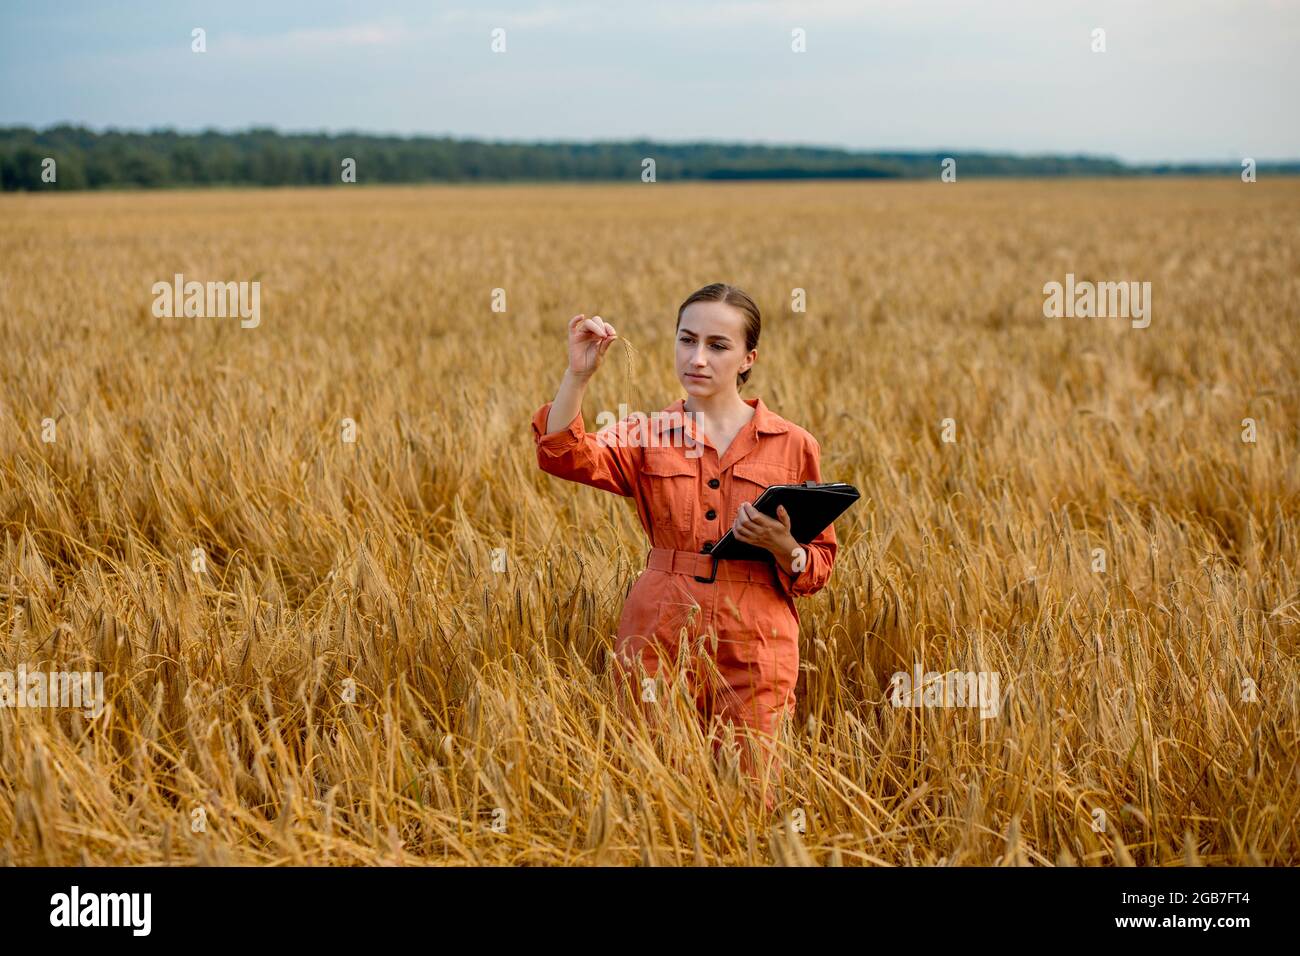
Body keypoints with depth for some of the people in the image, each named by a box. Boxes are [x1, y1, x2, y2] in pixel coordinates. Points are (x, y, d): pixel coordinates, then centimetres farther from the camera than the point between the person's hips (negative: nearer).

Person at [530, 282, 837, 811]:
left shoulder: (793, 446, 5)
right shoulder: (647, 437, 7)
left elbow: (819, 565, 8)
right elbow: (562, 455, -12)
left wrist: (784, 548, -14)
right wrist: (578, 373, -25)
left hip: (754, 650, 0)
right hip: (661, 640, 1)